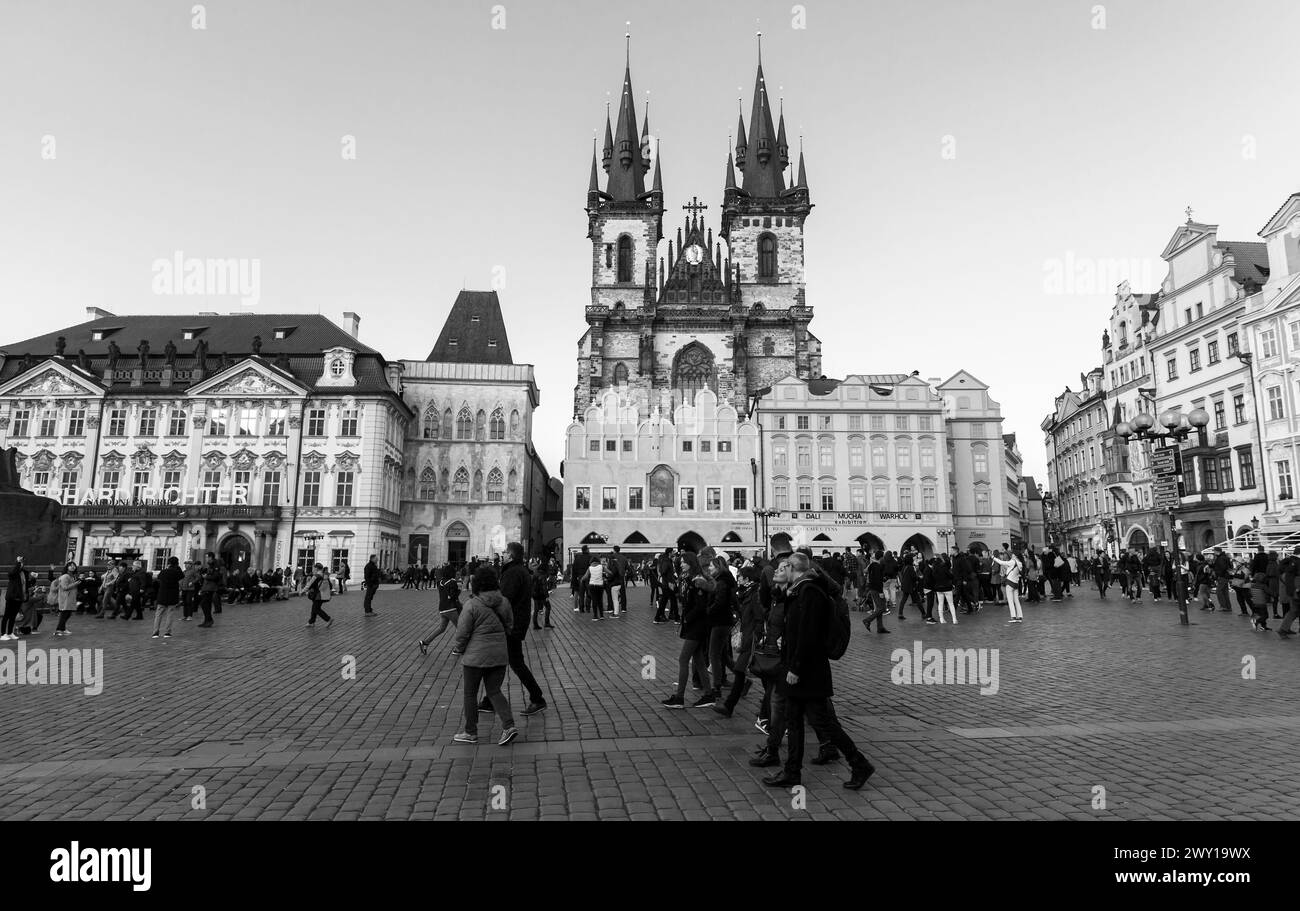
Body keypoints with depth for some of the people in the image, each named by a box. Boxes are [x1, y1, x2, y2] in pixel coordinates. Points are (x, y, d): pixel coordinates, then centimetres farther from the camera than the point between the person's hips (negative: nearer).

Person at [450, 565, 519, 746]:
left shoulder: (472, 605, -15)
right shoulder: (503, 602, 1)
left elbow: (462, 633, -12)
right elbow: (509, 624, 12)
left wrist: (459, 650, 6)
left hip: (476, 656, -5)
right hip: (500, 655, 5)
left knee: (470, 693, 12)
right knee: (494, 691, 14)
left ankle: (471, 732, 22)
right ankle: (509, 725, -1)